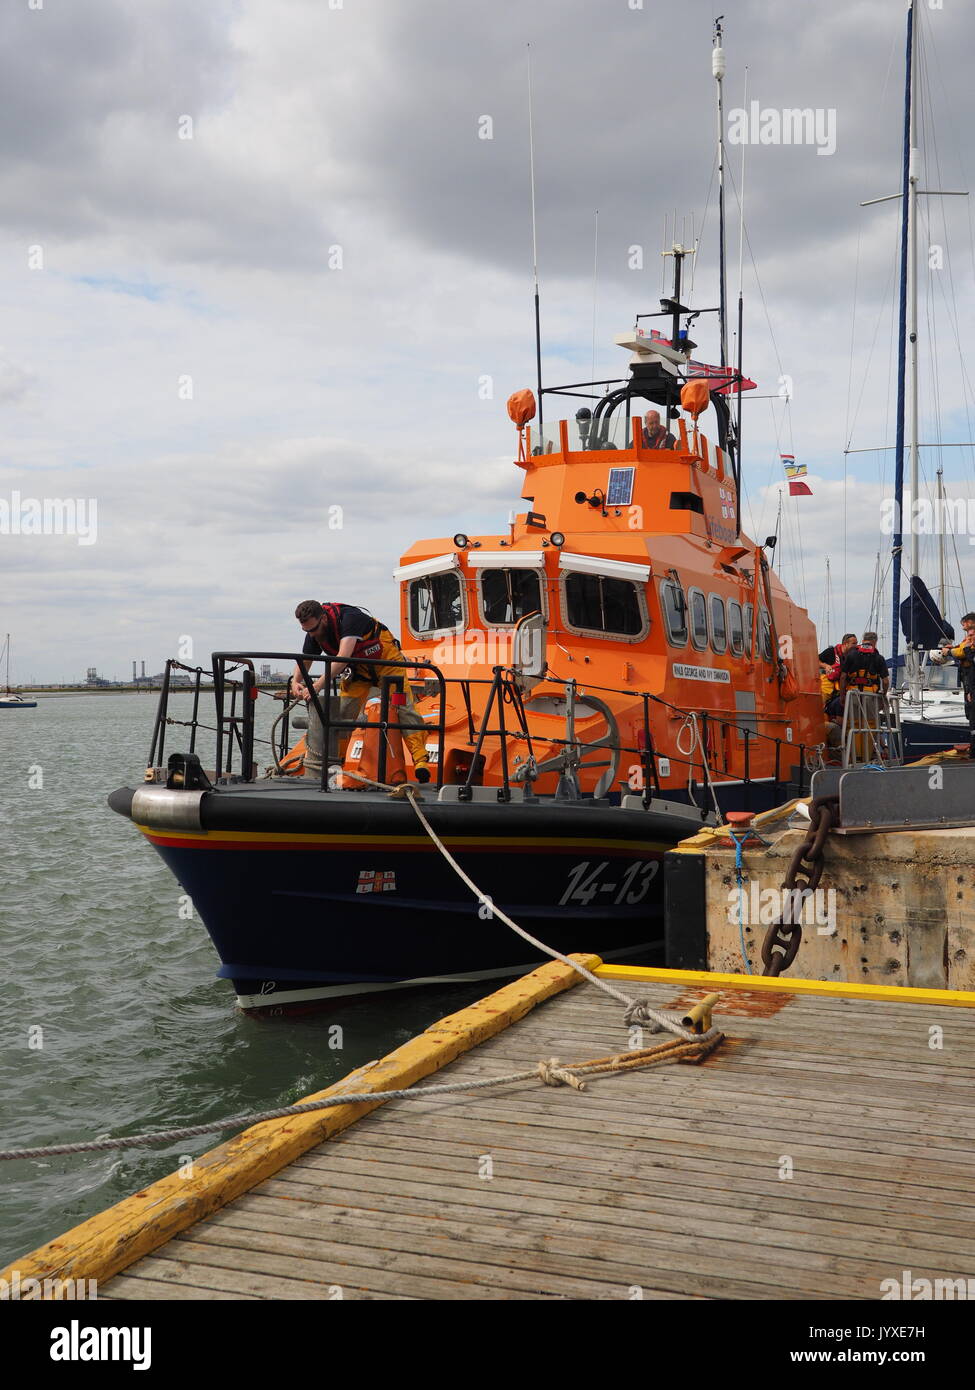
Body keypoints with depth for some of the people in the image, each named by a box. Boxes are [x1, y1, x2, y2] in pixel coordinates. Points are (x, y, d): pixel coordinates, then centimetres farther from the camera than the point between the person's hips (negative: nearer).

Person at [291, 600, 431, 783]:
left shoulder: (348, 617, -36)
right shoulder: (313, 633, -13)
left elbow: (343, 657, -44)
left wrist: (317, 685, -49)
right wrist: (295, 681, -27)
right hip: (356, 668, 6)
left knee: (403, 707, -18)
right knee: (341, 714, -1)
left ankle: (420, 758, -22)